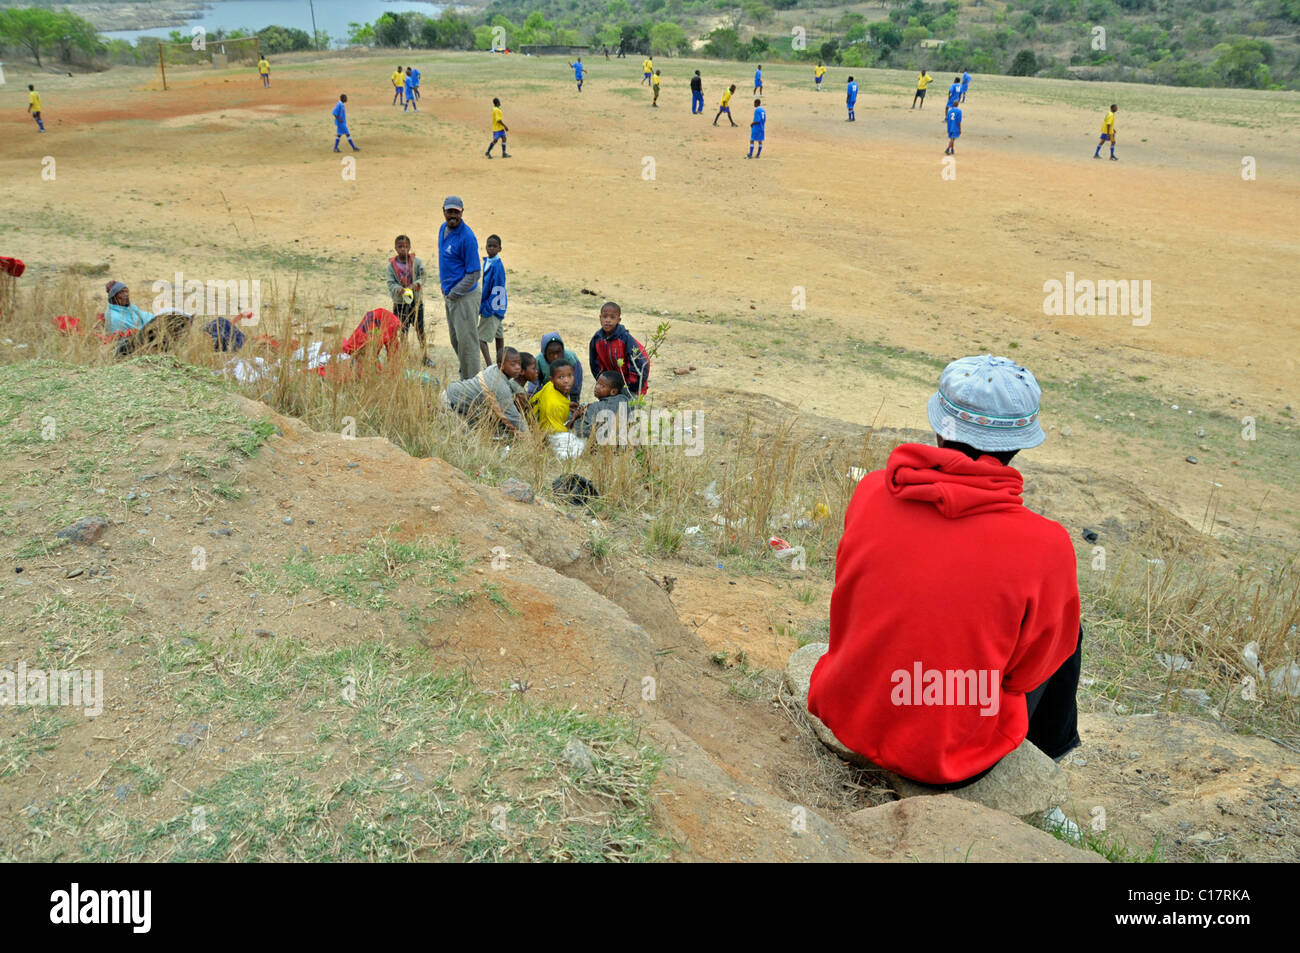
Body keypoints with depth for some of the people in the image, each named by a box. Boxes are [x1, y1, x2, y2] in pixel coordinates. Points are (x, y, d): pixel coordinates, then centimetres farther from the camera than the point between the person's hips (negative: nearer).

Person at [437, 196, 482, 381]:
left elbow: (474, 274, -18)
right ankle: (464, 376, 31)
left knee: (466, 339, -5)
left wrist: (453, 294, -15)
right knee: (455, 339, 17)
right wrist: (444, 288, 14)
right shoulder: (443, 228, 8)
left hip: (464, 296, -9)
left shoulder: (467, 237, -19)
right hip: (449, 293, 9)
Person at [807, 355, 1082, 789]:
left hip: (842, 717, 4)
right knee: (1067, 635, 20)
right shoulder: (1047, 545, -22)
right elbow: (1028, 669, -8)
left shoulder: (869, 492, -12)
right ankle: (1050, 746, 48)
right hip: (946, 759, -3)